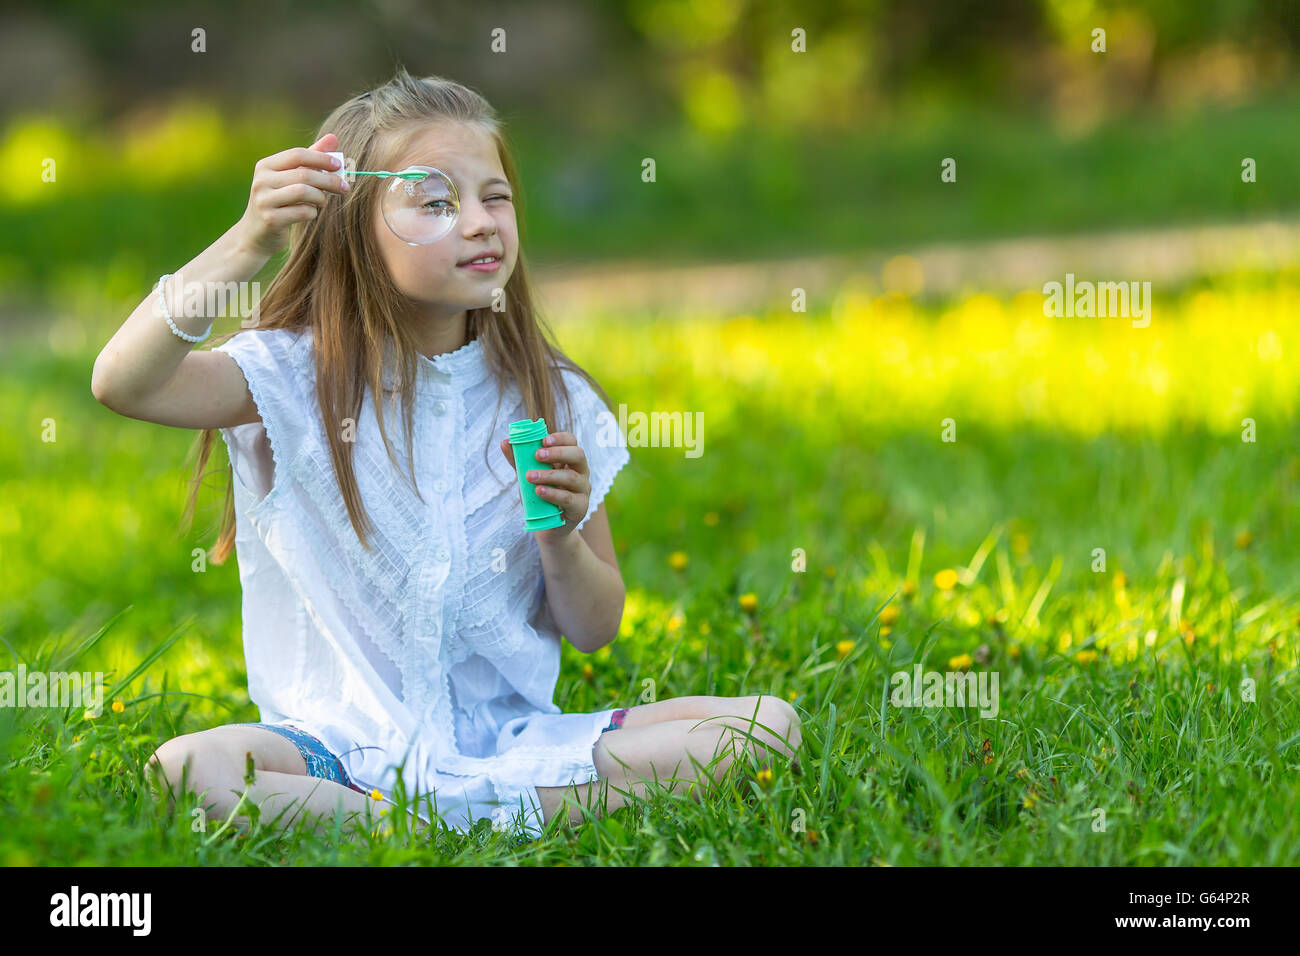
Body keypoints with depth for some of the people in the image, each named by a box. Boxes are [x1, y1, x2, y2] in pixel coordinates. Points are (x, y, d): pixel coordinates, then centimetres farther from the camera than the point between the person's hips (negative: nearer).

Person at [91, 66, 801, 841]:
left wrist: (562, 537, -11)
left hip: (510, 738, 3)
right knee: (183, 773, -34)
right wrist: (251, 242, -29)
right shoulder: (297, 377, -2)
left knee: (768, 722, -18)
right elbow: (122, 384, -21)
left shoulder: (556, 400, 5)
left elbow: (595, 632, 10)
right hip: (346, 740, -3)